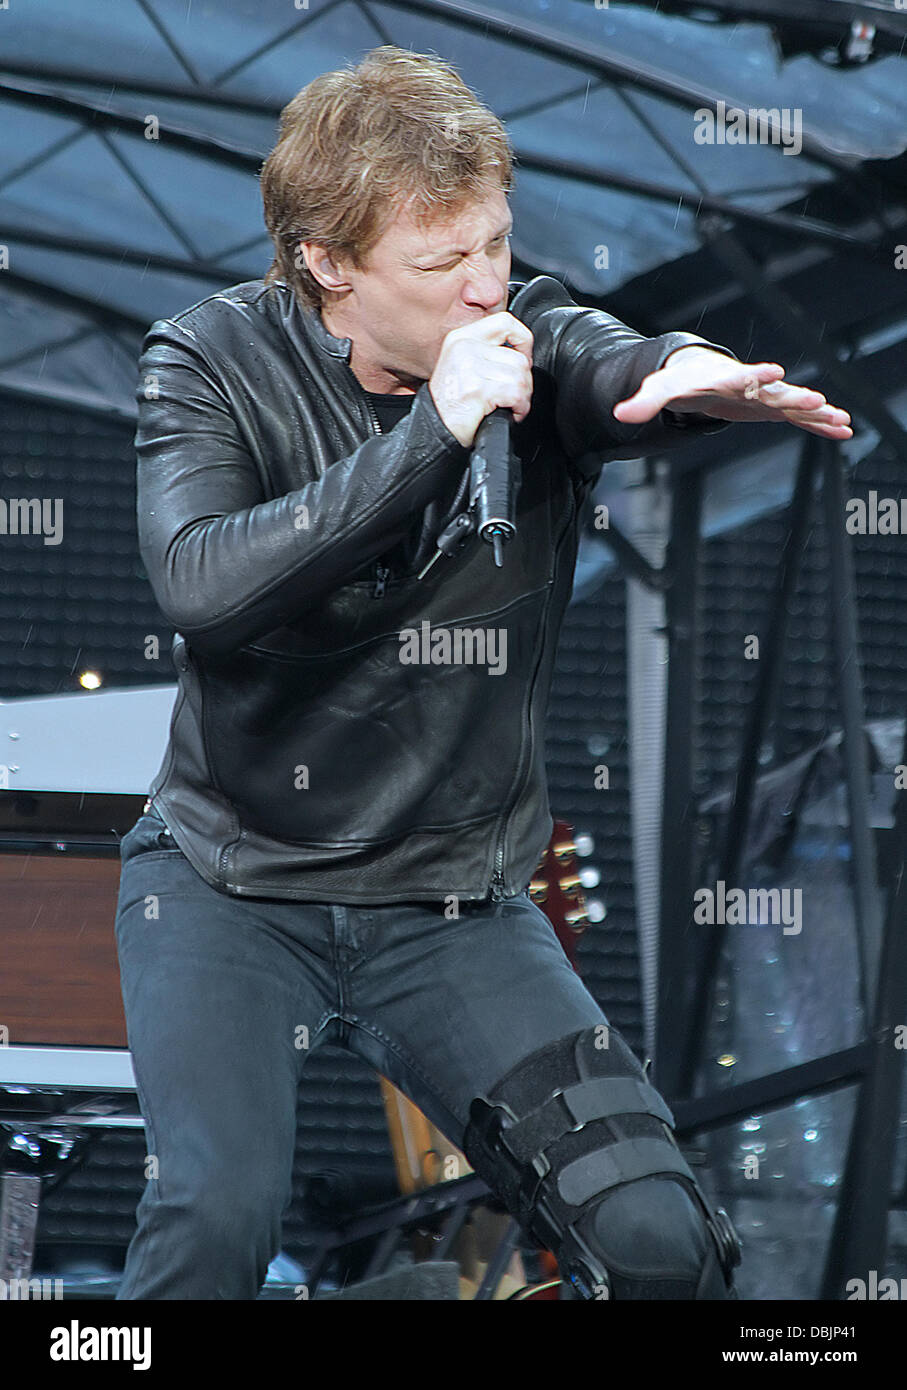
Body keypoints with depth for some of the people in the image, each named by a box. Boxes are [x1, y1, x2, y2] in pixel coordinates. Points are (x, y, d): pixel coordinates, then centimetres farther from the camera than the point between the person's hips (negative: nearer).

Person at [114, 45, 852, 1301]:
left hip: (453, 902, 2)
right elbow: (203, 587, -25)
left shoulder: (530, 344, -4)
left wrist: (691, 374, -52)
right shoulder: (213, 363, -8)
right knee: (217, 1214, -26)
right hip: (233, 879, -2)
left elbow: (617, 374, -28)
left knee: (657, 1238, -12)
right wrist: (435, 430, -30)